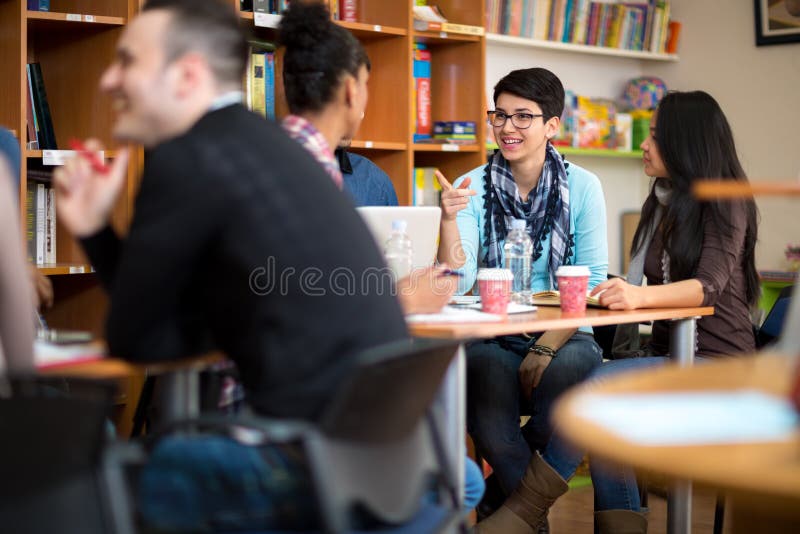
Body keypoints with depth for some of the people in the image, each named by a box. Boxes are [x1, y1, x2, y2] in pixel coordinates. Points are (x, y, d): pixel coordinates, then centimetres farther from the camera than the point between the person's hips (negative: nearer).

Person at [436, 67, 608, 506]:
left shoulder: (582, 187, 1)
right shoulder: (472, 188, 2)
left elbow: (592, 281, -3)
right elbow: (458, 283, -7)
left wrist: (547, 347, -15)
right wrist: (449, 219, -23)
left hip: (563, 336, 0)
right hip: (492, 339, 0)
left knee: (574, 366, -34)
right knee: (486, 370, -34)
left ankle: (504, 491, -8)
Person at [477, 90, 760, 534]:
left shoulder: (726, 205, -6)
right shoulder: (660, 203, 17)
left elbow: (709, 285, -22)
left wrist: (640, 295, -40)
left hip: (717, 364, -6)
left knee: (601, 383, -29)